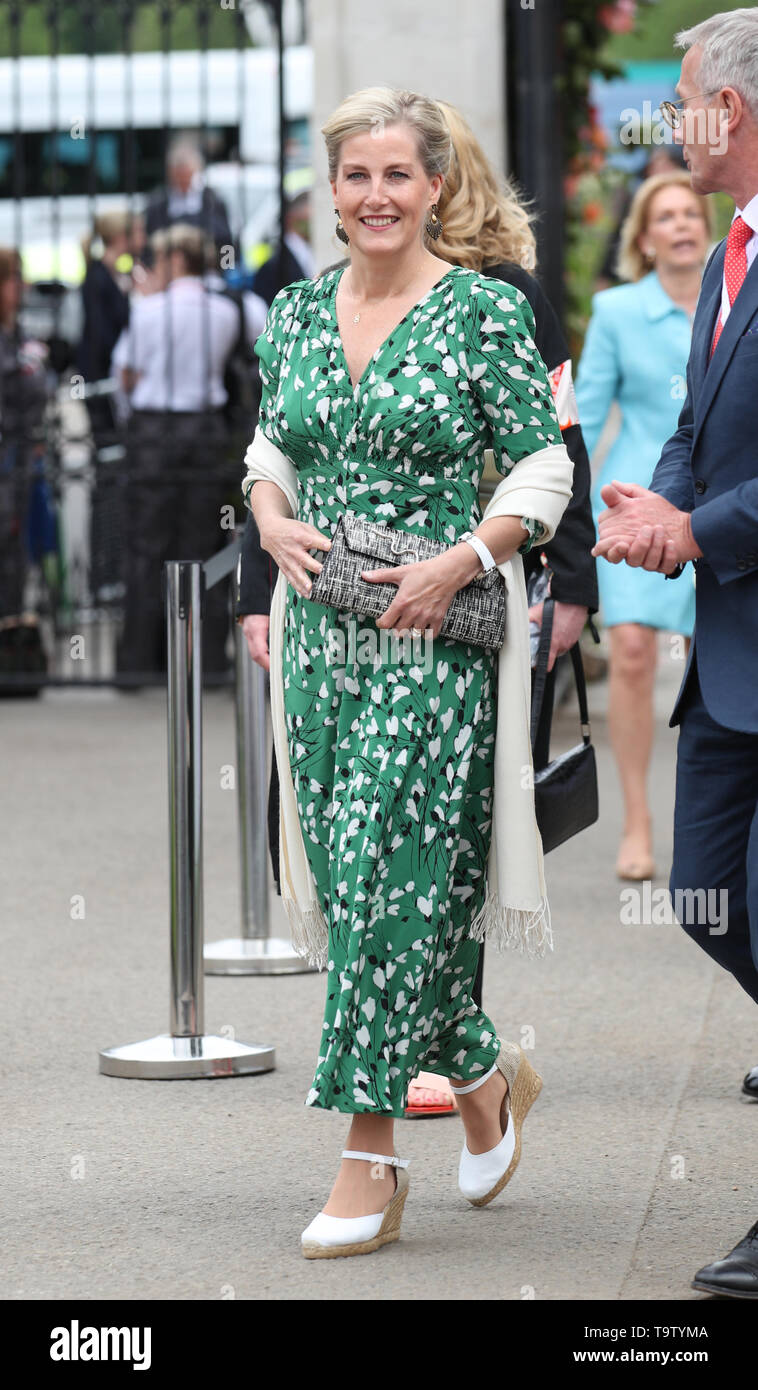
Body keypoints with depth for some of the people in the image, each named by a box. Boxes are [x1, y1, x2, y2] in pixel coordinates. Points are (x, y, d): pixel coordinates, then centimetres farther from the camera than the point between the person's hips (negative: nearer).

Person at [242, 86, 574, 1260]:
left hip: (435, 636, -5)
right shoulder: (297, 312, 9)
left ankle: (370, 1158, -4)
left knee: (393, 880, -9)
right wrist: (274, 521, 0)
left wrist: (462, 561, -16)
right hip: (321, 630, 5)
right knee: (348, 883, 6)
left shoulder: (486, 312, -6)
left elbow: (544, 468, -5)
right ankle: (482, 1073, 27)